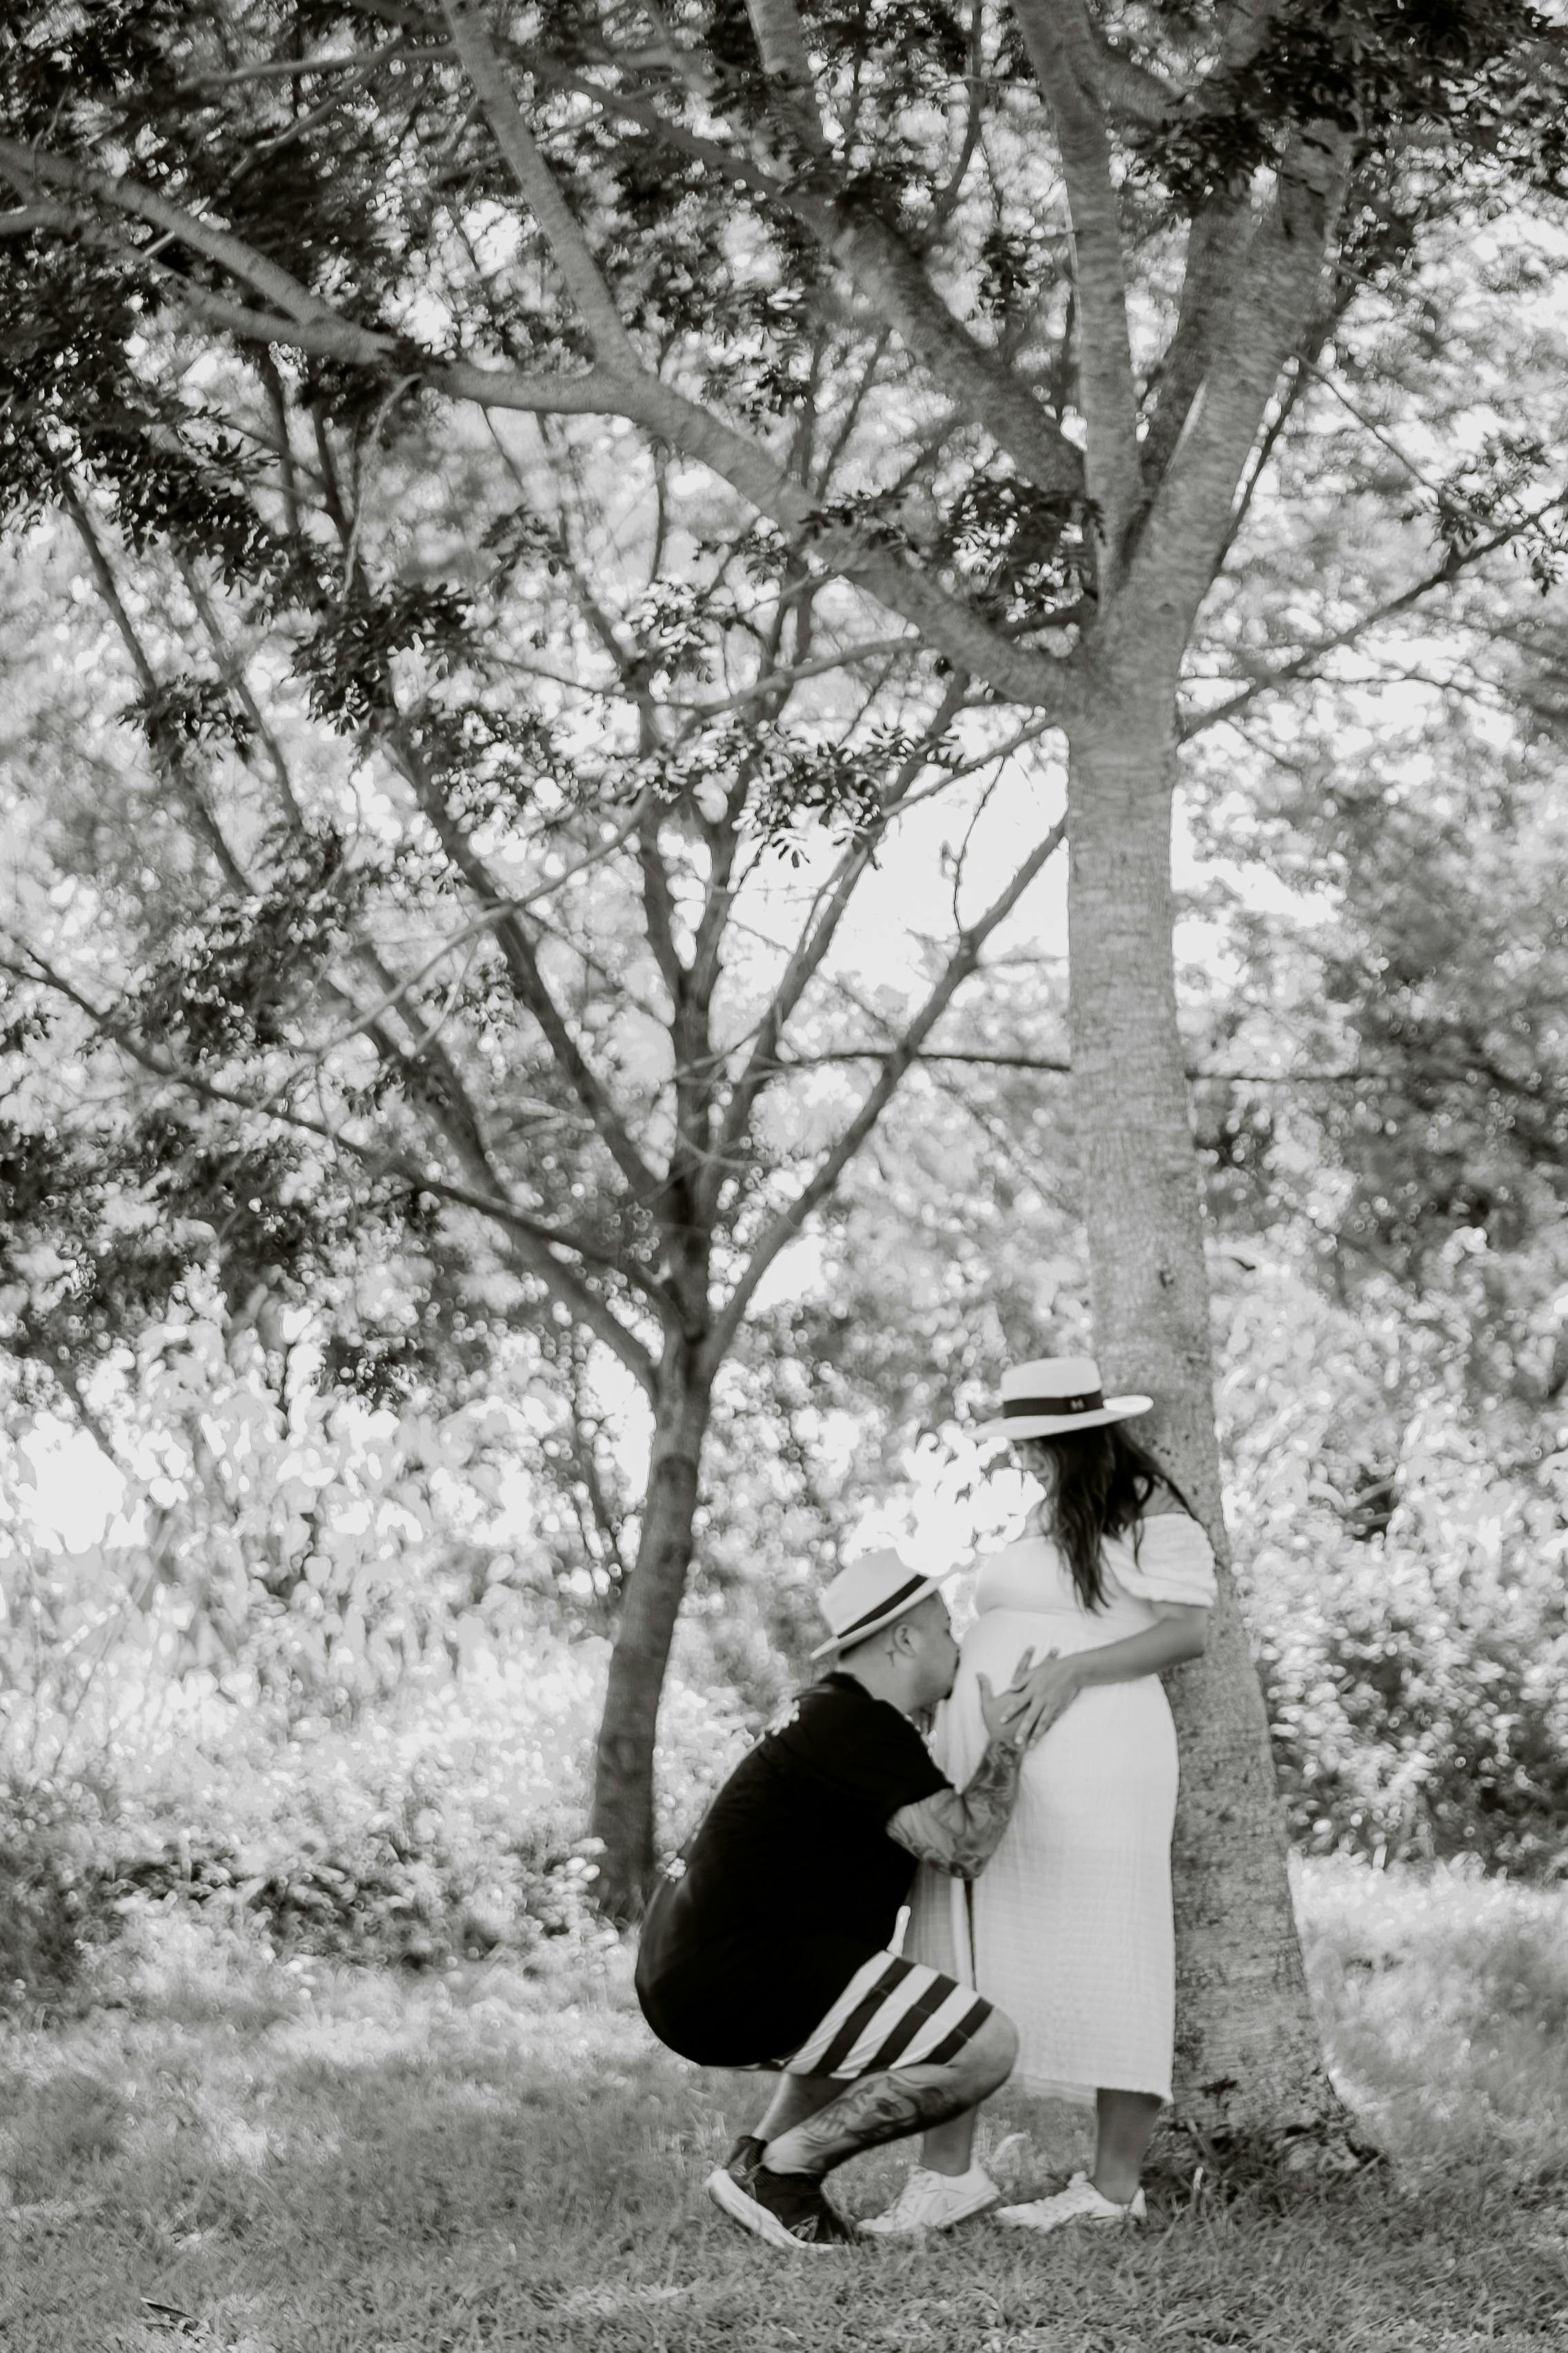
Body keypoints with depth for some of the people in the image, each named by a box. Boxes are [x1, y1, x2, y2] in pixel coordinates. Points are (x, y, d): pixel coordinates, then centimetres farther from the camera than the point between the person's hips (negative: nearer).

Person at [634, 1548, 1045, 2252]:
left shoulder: (833, 1714, 20)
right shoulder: (860, 1730, -13)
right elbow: (960, 1846, -21)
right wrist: (1005, 1740, -7)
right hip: (735, 1983, -11)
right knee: (985, 2048, -12)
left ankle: (766, 2155, 14)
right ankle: (777, 2169, -8)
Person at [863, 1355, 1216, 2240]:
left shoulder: (1148, 1511, 0)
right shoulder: (1040, 1521, 25)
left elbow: (1188, 1630, -10)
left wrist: (1074, 1669, -20)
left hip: (1088, 1760, -8)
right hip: (985, 1767, 8)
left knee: (1108, 1962, -4)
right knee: (955, 1964, 0)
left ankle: (1116, 2184, 1)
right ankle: (944, 2172, -1)